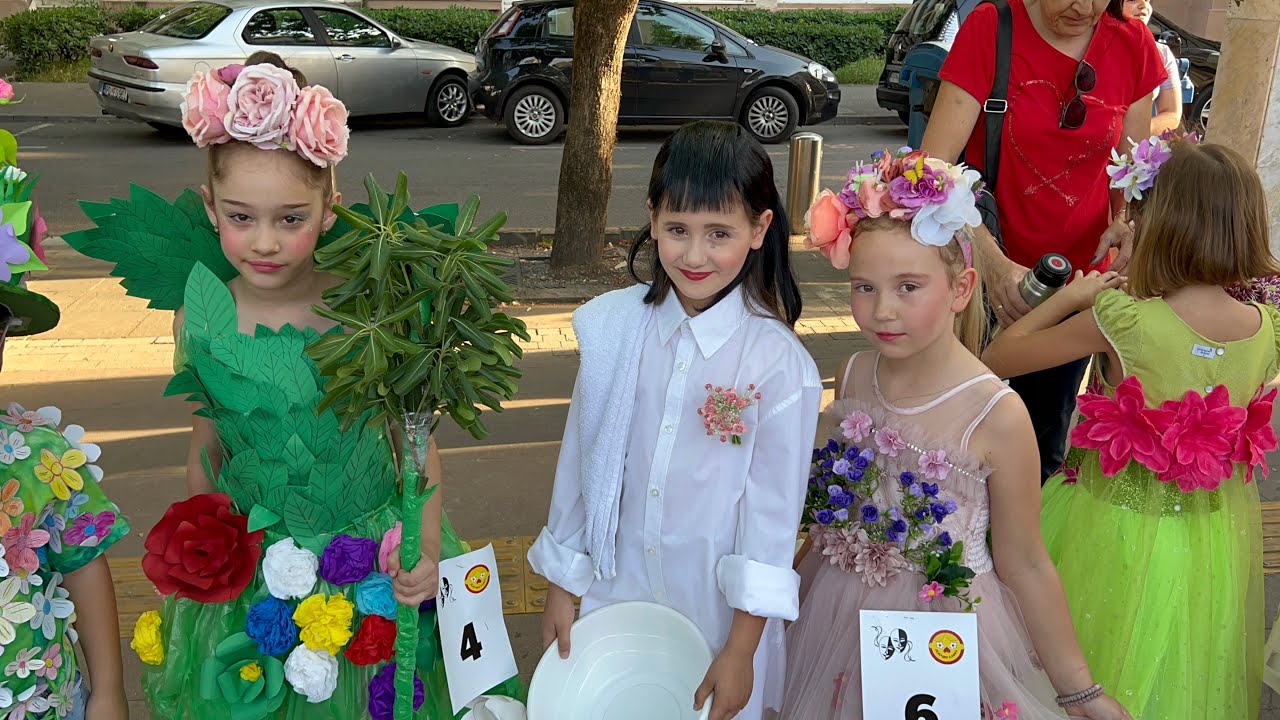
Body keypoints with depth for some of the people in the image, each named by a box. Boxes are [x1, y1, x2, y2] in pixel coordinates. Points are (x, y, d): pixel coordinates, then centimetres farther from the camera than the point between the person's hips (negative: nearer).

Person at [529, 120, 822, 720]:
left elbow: (773, 511, -11)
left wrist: (742, 649, -8)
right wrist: (561, 585, 7)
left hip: (714, 602, -2)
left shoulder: (779, 364, -17)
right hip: (614, 584, 3)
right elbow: (578, 457, 1)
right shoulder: (615, 327, -8)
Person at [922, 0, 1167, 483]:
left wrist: (1125, 223, -13)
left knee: (1043, 448, 16)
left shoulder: (1134, 48, -3)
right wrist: (993, 261, -32)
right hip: (984, 275, -3)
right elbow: (932, 170, -20)